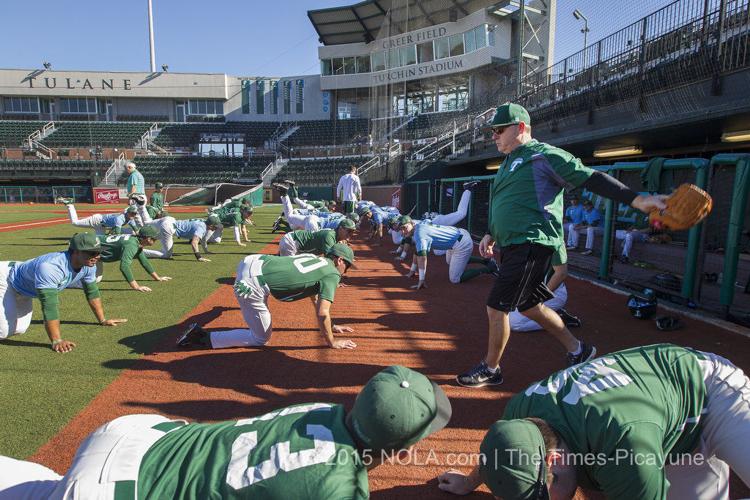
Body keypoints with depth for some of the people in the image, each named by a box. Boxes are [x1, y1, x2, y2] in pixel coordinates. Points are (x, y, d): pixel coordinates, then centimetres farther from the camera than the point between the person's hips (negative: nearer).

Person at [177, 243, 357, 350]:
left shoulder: (316, 258, 20)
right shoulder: (332, 275, -4)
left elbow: (316, 298, 30)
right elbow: (322, 313, -11)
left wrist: (331, 326, 34)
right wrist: (331, 342, 1)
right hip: (251, 286, -8)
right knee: (262, 338, 6)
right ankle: (201, 337, 2)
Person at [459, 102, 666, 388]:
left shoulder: (543, 155, -8)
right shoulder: (509, 163, 20)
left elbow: (591, 179, -13)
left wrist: (636, 200, -22)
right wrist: (492, 234, 14)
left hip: (531, 245, -10)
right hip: (512, 247, 10)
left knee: (496, 308, -6)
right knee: (528, 305, 18)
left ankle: (490, 370, 13)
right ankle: (577, 350, 35)